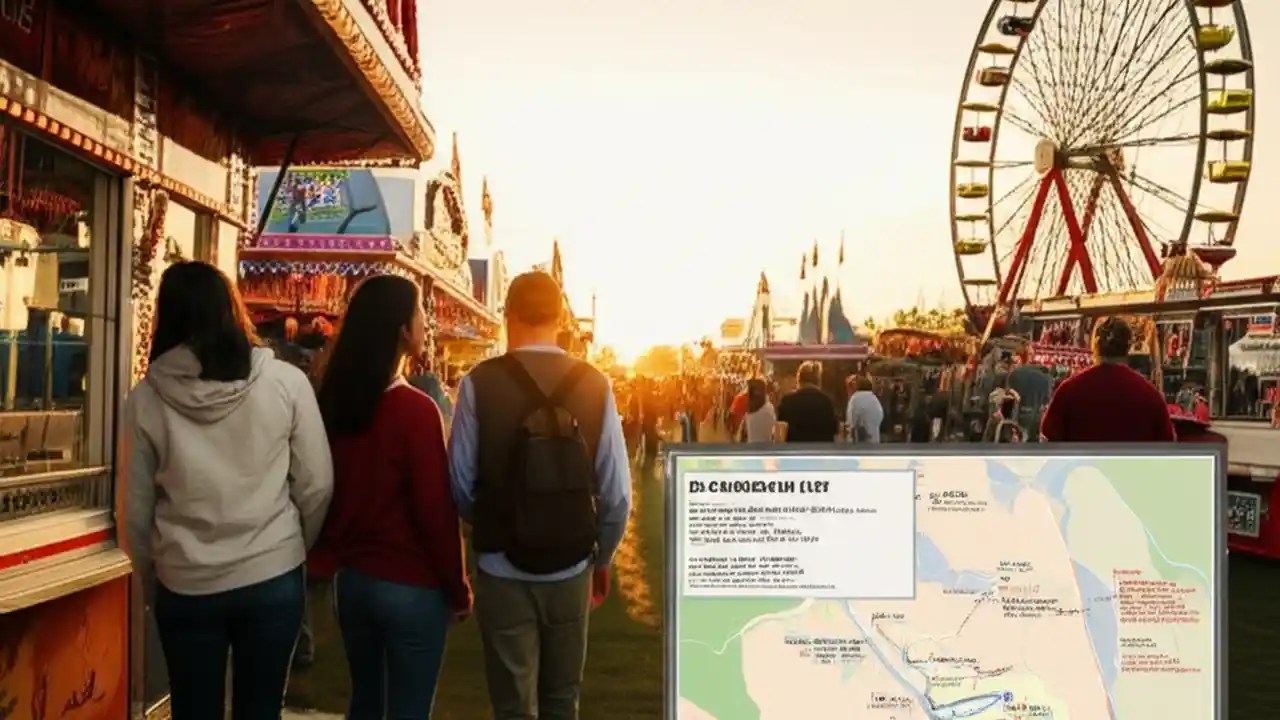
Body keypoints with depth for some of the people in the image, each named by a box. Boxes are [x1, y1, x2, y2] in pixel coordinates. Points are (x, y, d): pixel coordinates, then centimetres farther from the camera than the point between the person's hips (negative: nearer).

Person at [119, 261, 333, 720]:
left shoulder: (146, 397, -5)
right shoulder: (285, 381, -9)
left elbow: (136, 509, 2)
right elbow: (317, 485, -4)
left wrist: (151, 569, 19)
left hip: (185, 586, 1)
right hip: (273, 577, 0)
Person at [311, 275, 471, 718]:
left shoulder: (335, 401, 0)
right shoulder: (416, 408, -19)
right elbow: (436, 510, -17)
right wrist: (458, 588, -5)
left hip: (351, 577, 6)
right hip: (411, 586, -6)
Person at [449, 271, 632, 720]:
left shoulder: (479, 384, -12)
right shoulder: (594, 386, -8)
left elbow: (460, 485, -10)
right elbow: (617, 494, -8)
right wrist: (602, 558, 10)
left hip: (503, 570, -2)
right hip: (572, 568, 2)